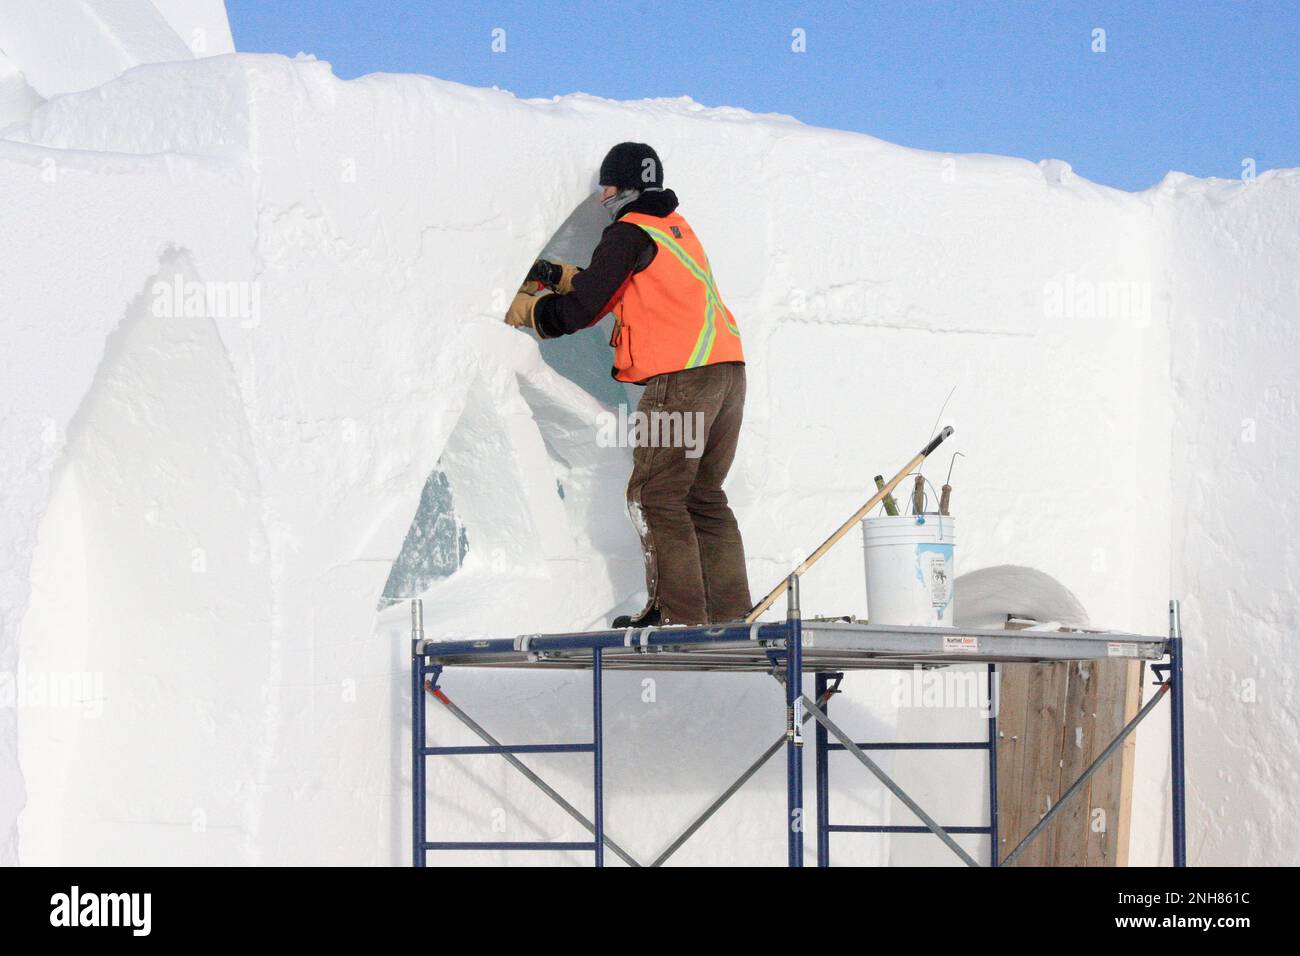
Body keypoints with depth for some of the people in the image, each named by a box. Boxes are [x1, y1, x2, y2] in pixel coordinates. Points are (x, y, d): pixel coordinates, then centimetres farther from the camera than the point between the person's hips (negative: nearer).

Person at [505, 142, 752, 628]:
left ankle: (679, 612, -8)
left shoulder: (630, 233, -6)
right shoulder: (676, 227, 20)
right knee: (703, 497, 12)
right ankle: (730, 611, 9)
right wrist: (558, 275, 34)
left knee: (654, 496, -4)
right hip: (728, 371, 9)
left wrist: (526, 308, 10)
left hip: (681, 378, -9)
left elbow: (580, 310, -7)